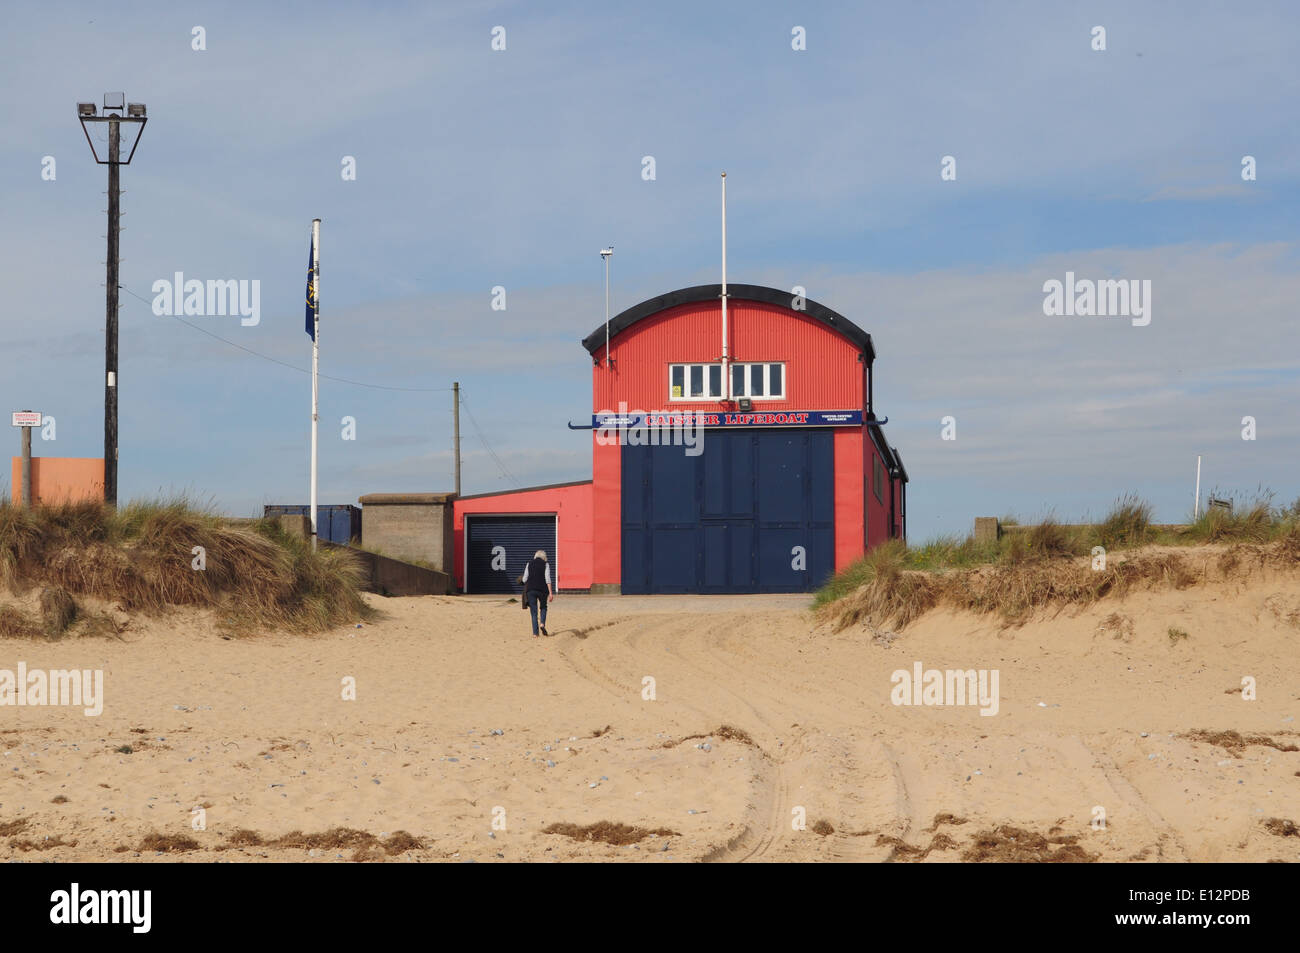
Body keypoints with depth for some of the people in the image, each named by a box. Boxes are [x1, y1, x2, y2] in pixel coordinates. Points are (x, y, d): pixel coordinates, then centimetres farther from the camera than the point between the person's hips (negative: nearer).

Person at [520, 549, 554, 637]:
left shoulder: (529, 564, 9)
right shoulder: (545, 564, 3)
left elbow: (524, 579, 5)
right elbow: (547, 579, -7)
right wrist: (551, 593, -9)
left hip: (530, 589, 1)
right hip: (542, 589, -1)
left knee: (533, 612, 6)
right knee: (543, 607, 23)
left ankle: (535, 633, 0)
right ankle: (543, 624, -1)